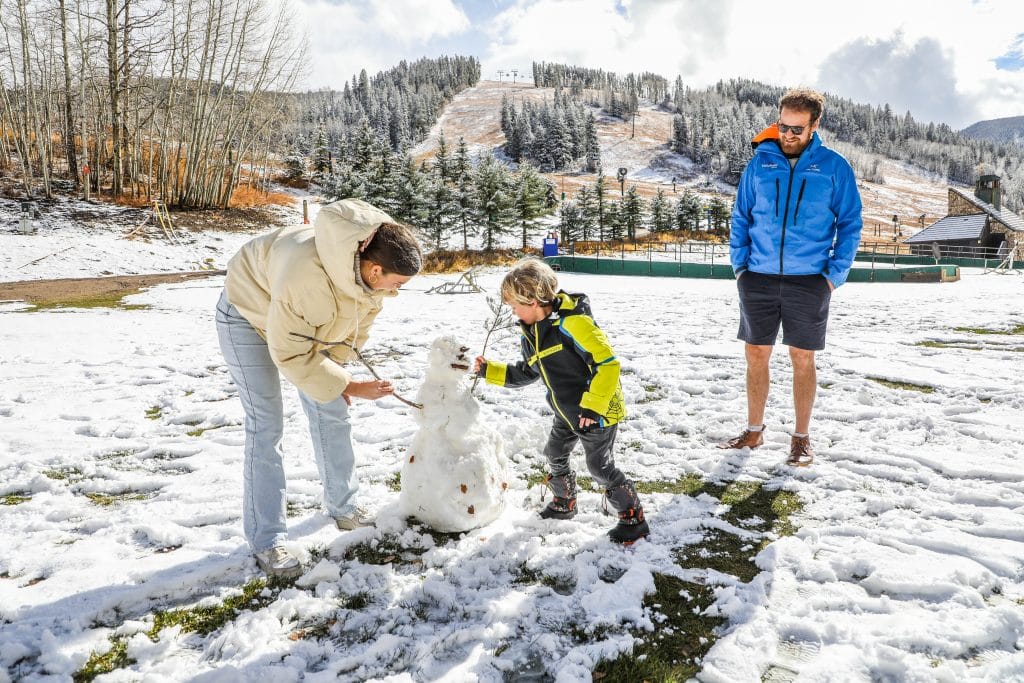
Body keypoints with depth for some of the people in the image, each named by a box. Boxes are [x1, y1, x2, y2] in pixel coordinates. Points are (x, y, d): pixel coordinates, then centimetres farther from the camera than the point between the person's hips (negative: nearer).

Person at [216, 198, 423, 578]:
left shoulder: (373, 263, -24)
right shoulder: (304, 276, -44)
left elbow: (362, 315, -3)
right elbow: (291, 355, -33)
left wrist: (337, 366, -7)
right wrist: (349, 386, -29)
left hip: (306, 325, 6)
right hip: (249, 315, -6)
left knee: (331, 414, 7)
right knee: (265, 426, -9)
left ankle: (343, 508, 24)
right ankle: (266, 542, 1)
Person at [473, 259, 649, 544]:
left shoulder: (572, 322, -27)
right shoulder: (531, 334, 2)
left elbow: (608, 363, -28)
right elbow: (525, 373, 16)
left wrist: (593, 405, -26)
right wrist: (490, 370, 9)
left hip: (598, 410, -9)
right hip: (567, 412, 9)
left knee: (599, 466, -1)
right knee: (555, 456, 20)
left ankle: (634, 518, 17)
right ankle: (564, 504, 44)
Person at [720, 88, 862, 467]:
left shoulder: (834, 167, 0)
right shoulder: (759, 162, 4)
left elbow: (850, 223, 3)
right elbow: (740, 217, 10)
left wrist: (835, 274, -5)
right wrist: (740, 264, 1)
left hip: (808, 281, -2)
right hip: (758, 279, 2)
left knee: (803, 359, 5)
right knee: (756, 354, 8)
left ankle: (801, 438, 18)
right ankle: (754, 431, 23)